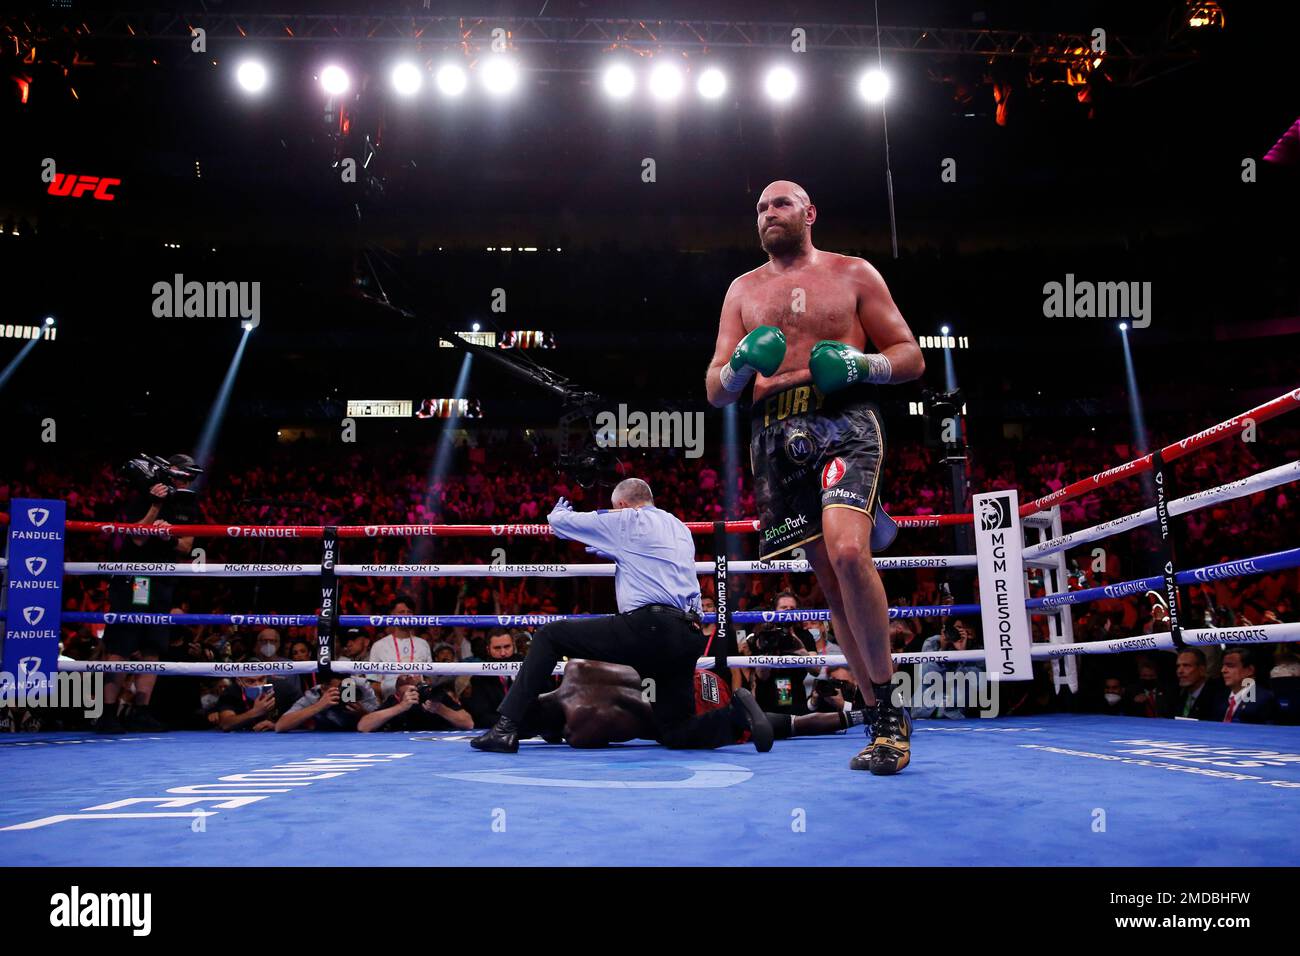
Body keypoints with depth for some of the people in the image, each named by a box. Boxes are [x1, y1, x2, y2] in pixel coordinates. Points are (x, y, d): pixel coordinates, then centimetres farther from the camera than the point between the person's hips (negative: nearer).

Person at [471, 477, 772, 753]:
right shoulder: (680, 528, 26)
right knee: (673, 731, 17)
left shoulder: (627, 520, 6)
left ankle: (507, 728, -4)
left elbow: (560, 521, 15)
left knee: (549, 635, 4)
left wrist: (558, 512, 38)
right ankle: (738, 713, -10)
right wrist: (610, 551, 54)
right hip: (689, 637, 7)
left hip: (648, 628, -7)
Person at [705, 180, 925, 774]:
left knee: (847, 553, -26)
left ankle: (890, 709, -11)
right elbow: (716, 392, 16)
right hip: (777, 438, 3)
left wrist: (863, 364, -10)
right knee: (831, 581, 1)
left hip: (845, 422, -3)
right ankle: (884, 721, 10)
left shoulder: (853, 274, 13)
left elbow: (911, 358, 11)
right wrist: (740, 367, -7)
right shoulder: (743, 290, 20)